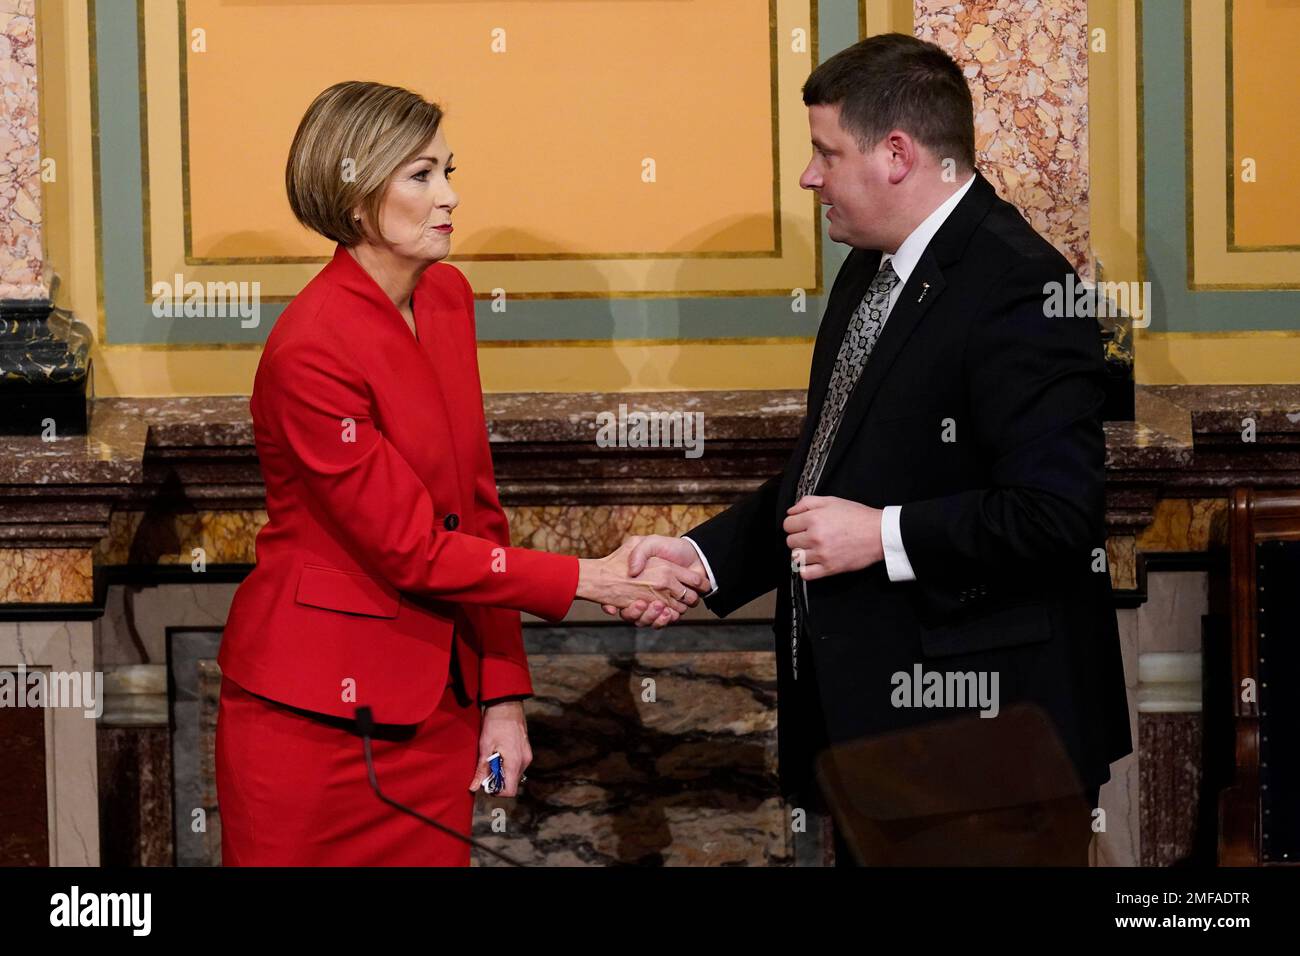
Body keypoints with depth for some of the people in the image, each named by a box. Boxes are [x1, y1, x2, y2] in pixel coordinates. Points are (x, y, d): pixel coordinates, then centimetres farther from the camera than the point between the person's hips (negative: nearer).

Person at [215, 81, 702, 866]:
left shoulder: (448, 299, 5)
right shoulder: (310, 351, -20)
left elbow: (476, 505, 9)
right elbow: (412, 551, -17)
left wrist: (503, 696, 6)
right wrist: (595, 580, -14)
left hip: (438, 705, 7)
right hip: (315, 712, -7)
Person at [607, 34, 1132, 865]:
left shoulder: (1019, 288, -17)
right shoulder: (869, 272, 14)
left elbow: (1058, 509, -24)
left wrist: (885, 535, -20)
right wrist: (704, 555, 10)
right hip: (871, 712, 9)